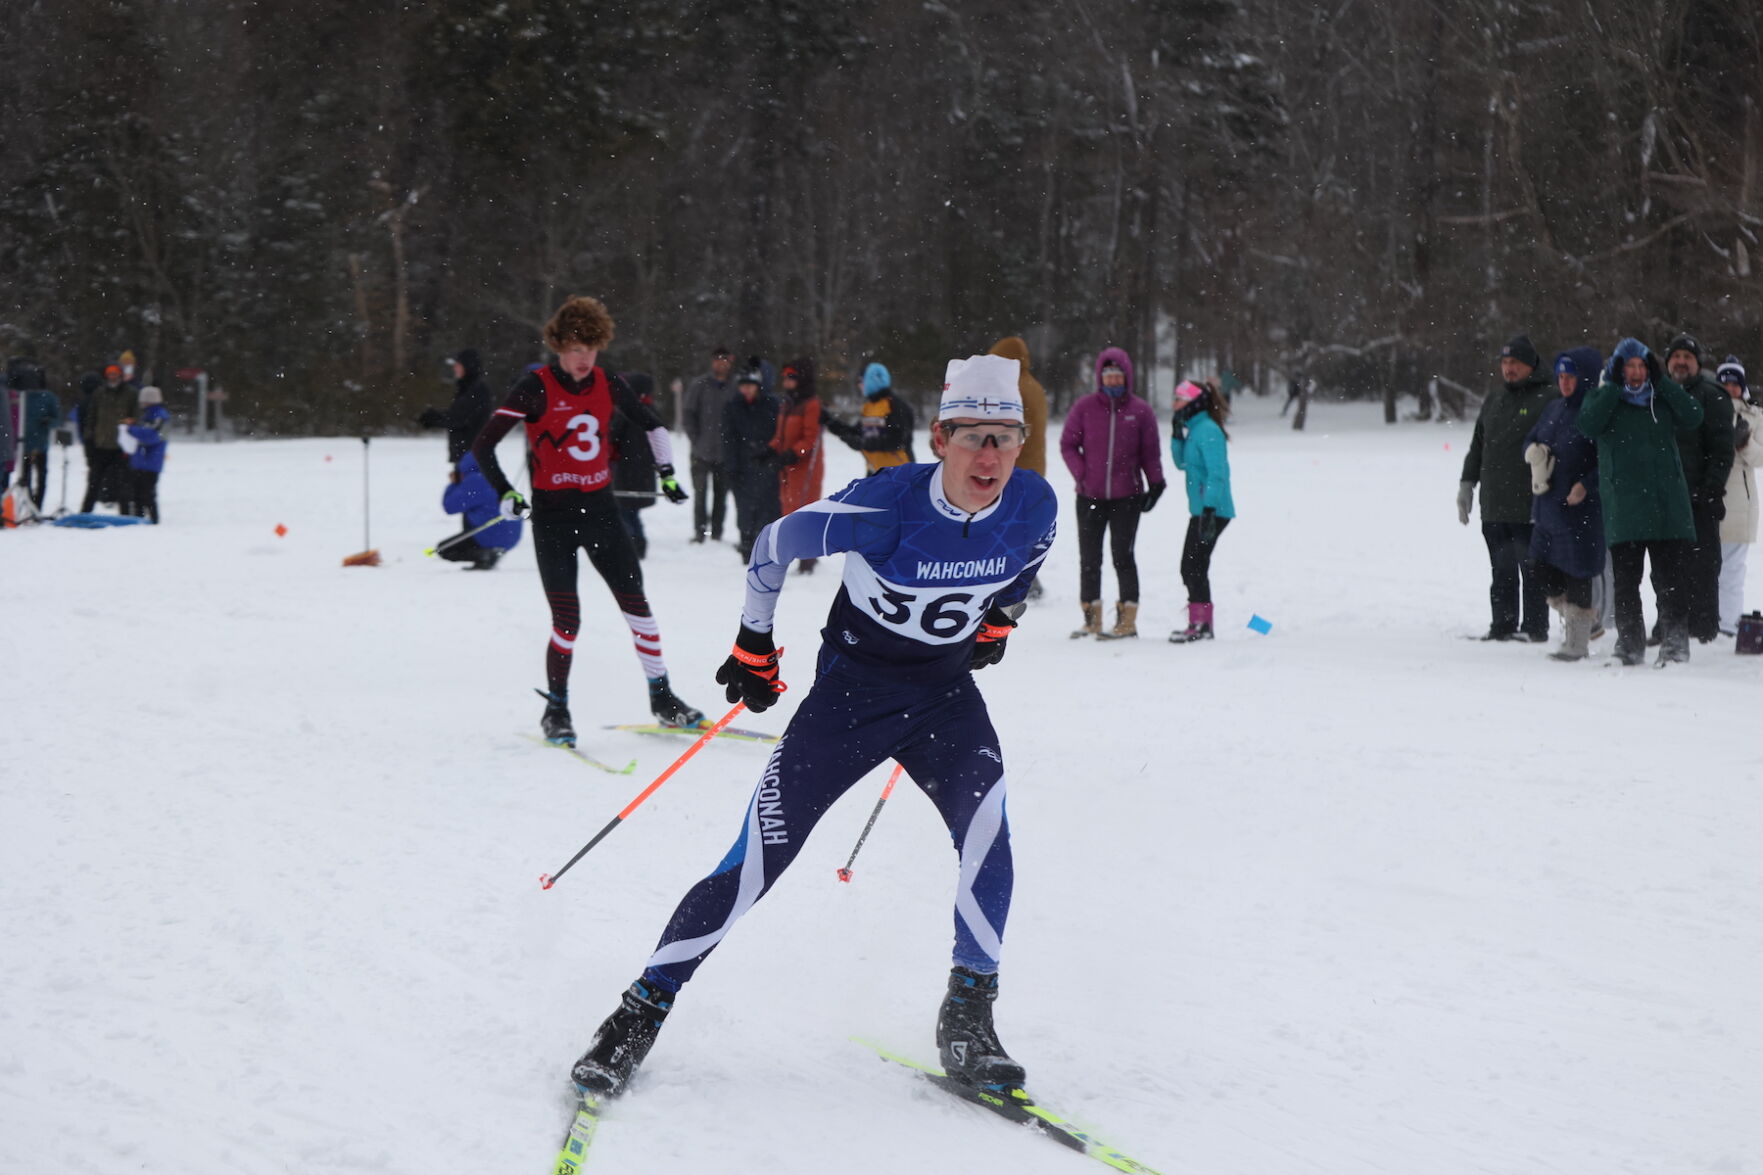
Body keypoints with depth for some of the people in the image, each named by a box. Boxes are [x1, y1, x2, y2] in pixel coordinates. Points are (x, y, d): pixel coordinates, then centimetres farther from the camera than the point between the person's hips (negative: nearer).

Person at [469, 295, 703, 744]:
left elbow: (652, 424, 20)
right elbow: (482, 446, -10)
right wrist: (506, 493, -16)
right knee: (567, 619, -7)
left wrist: (667, 472, 15)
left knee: (636, 602, 2)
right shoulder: (535, 388, -10)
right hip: (553, 516, -4)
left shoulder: (607, 384, 3)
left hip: (600, 509, 4)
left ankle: (662, 699, 13)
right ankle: (555, 710, 11)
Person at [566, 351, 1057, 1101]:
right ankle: (641, 1013, 7)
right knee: (758, 861, -7)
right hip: (852, 685, -3)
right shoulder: (884, 507, -27)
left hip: (947, 693, 3)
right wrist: (753, 646, 2)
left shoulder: (1033, 507, -15)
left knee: (986, 836, -24)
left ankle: (968, 1017, -6)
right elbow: (774, 547, -9)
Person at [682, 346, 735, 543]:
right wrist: (695, 440, -6)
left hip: (724, 452, 2)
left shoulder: (733, 388, 2)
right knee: (700, 492, -2)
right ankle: (699, 531, 3)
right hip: (702, 451, -2)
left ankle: (716, 532, 13)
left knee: (721, 493, 6)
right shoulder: (700, 385, -2)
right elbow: (689, 414, 0)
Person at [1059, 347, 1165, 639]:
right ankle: (1092, 618, 13)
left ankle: (1127, 618, 2)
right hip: (1090, 496, 2)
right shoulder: (1084, 407, 2)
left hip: (1127, 496, -2)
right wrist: (1082, 474, -6)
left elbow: (1150, 453, 7)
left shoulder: (1141, 411, 2)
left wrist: (1155, 484, 0)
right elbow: (1068, 444, 6)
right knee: (1089, 558, 5)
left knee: (1123, 556, -4)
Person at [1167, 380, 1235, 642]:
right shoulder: (1195, 429, 13)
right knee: (1192, 567, 13)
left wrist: (1209, 510, -25)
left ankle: (1200, 625, -5)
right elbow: (1181, 463, 19)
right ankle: (1201, 624, 20)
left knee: (1193, 566, -8)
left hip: (1212, 510, -10)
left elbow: (1217, 473, -21)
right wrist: (1176, 435, 6)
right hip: (1201, 510, 10)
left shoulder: (1207, 431, -16)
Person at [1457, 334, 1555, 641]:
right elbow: (1478, 446, 24)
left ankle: (1534, 627, 3)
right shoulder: (1493, 400, 17)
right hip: (1494, 506, 6)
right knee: (1501, 569, 9)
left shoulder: (1547, 399, -4)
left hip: (1529, 506, -6)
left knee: (1531, 568, -2)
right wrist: (1466, 484, 18)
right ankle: (1502, 625, 14)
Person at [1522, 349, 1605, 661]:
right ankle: (1578, 619, 28)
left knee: (1577, 574, -2)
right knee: (1542, 566, 11)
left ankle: (1577, 643, 8)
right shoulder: (1555, 410, 13)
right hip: (1547, 504, 8)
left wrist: (1586, 486, -21)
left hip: (1581, 507, -8)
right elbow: (1530, 439, 24)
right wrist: (1534, 452, 2)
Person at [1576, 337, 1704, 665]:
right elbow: (1588, 425, -11)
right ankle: (1629, 645, 6)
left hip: (1666, 502, 1)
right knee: (1626, 580, 0)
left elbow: (1693, 416, -3)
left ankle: (1676, 642, 0)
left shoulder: (1663, 397, 14)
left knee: (1669, 578, -2)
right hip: (1623, 505, -1)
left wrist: (1661, 381, -5)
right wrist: (1614, 386, -11)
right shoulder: (1602, 397, 10)